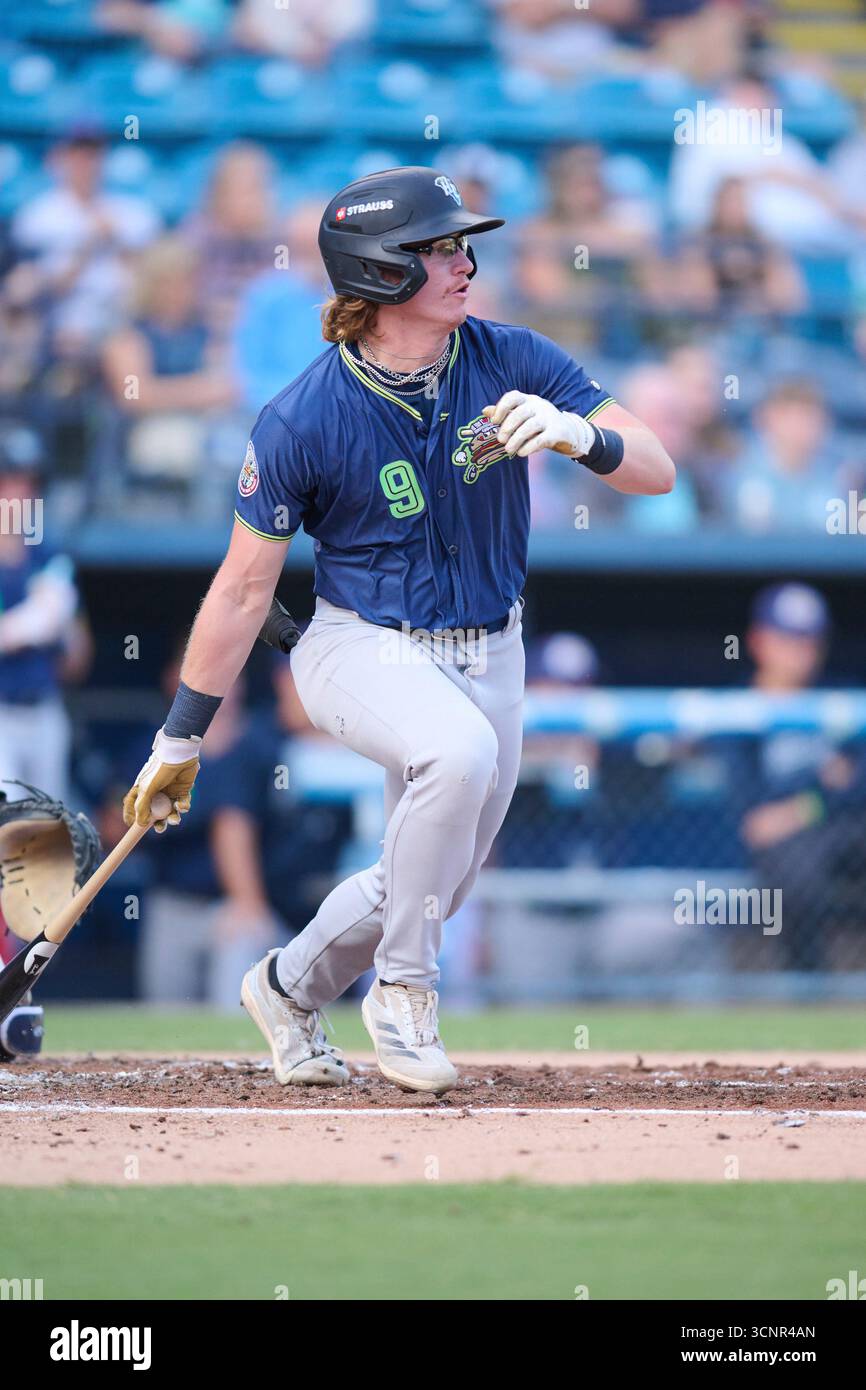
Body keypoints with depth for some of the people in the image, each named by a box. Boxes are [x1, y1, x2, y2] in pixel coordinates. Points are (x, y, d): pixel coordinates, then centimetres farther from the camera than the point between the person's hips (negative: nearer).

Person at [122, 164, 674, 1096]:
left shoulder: (510, 362, -9)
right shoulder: (302, 421, -17)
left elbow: (657, 471, -11)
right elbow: (244, 588, -9)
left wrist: (580, 434, -34)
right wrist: (178, 744, -5)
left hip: (489, 657, 5)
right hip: (363, 645, -5)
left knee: (433, 883, 11)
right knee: (459, 751, -35)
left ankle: (290, 988, 41)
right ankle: (402, 992, -18)